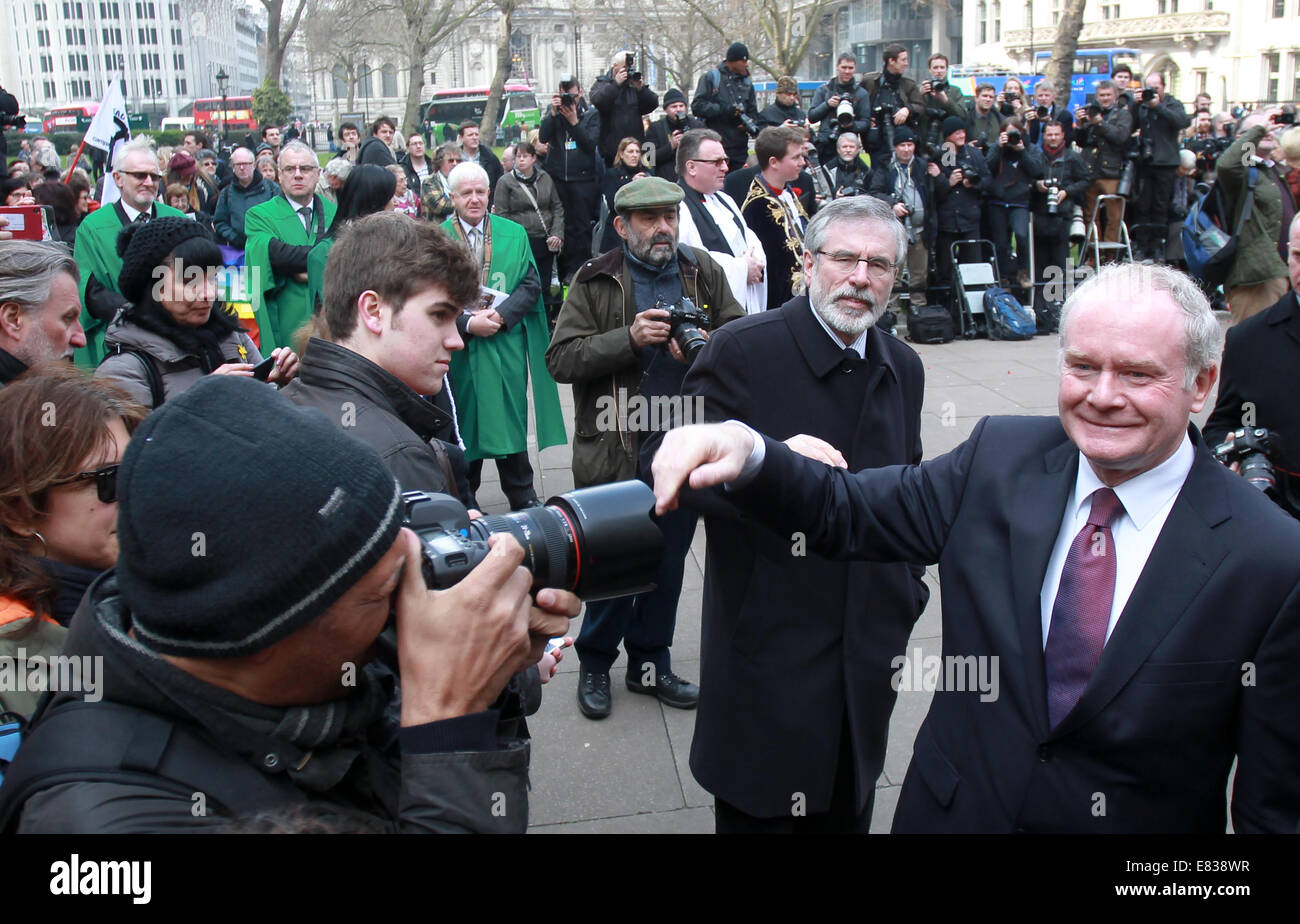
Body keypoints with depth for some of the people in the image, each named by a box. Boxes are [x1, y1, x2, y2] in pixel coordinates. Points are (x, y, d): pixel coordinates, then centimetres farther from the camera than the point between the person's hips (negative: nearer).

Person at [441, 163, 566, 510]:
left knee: (510, 418, 5)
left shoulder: (514, 234, 8)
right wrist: (467, 323, -17)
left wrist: (501, 315, -13)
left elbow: (531, 284, 2)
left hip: (506, 348, 1)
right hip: (459, 350, -1)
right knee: (463, 425, 6)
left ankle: (522, 496, 18)